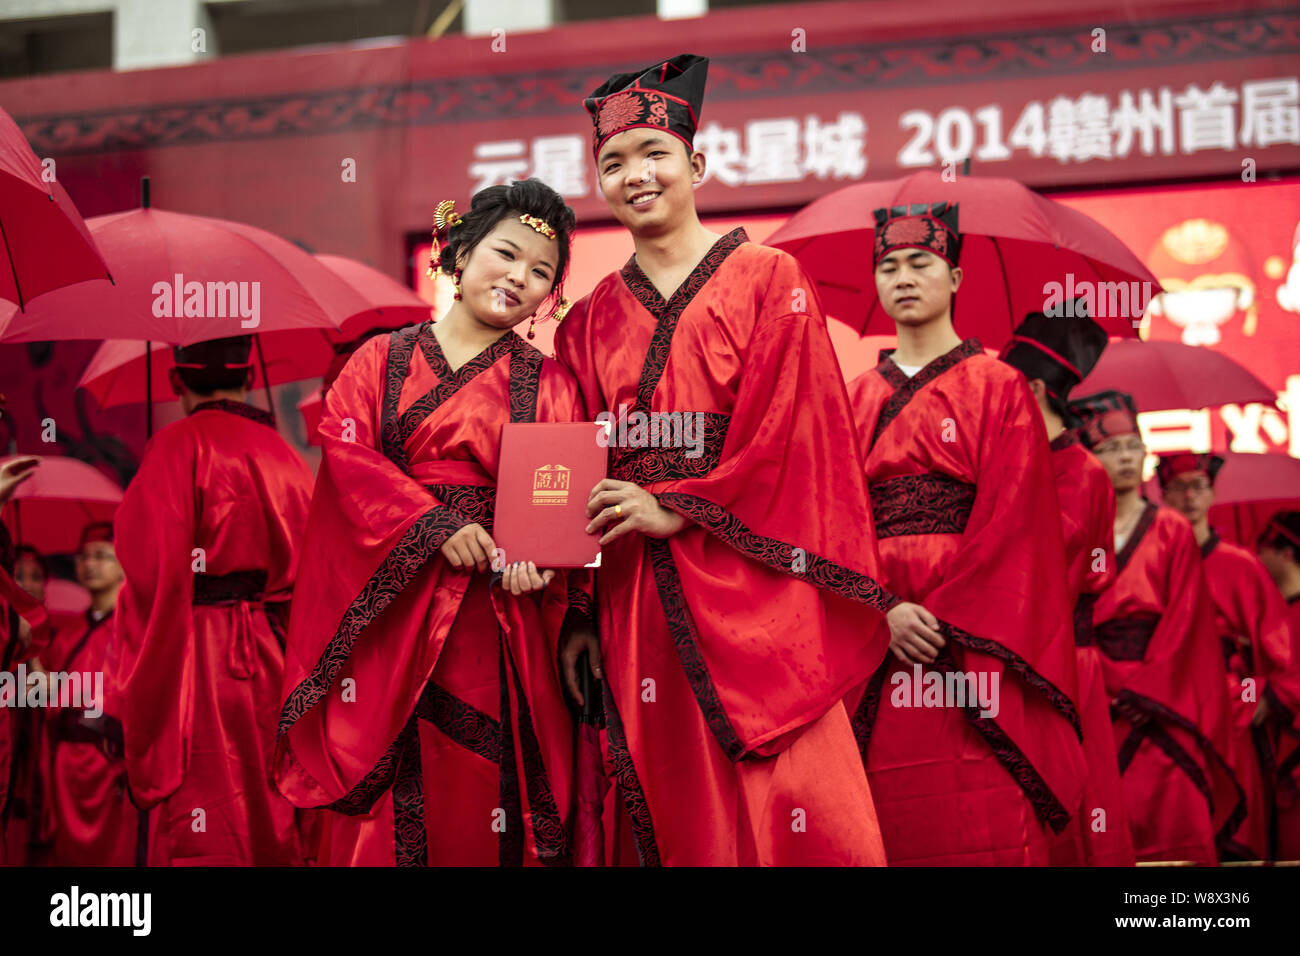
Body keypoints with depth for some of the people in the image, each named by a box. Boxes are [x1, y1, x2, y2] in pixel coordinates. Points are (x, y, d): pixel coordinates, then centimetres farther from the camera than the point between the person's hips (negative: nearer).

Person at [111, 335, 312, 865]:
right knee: (271, 818, 11)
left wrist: (132, 692, -11)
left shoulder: (178, 446, -7)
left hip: (201, 658, -6)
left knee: (204, 839, -8)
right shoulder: (285, 454, 12)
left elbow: (154, 574, -14)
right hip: (278, 660, 7)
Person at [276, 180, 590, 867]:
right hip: (390, 602, 0)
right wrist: (435, 525, -15)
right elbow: (346, 449, -4)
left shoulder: (547, 384, 11)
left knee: (483, 787, -2)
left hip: (495, 607, 0)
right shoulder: (382, 361, 10)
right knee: (391, 789, -2)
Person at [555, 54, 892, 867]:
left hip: (747, 583, -4)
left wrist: (678, 509, -10)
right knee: (668, 816, 3)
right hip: (635, 604, 4)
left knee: (782, 815, -9)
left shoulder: (768, 282, 2)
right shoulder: (593, 319, 14)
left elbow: (790, 433, -7)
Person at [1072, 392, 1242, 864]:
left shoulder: (1172, 532, 9)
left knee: (1170, 822, -11)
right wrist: (1116, 684, -9)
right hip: (1094, 699, 1)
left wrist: (1144, 691, -9)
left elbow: (1184, 622, 1)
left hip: (1160, 706, 0)